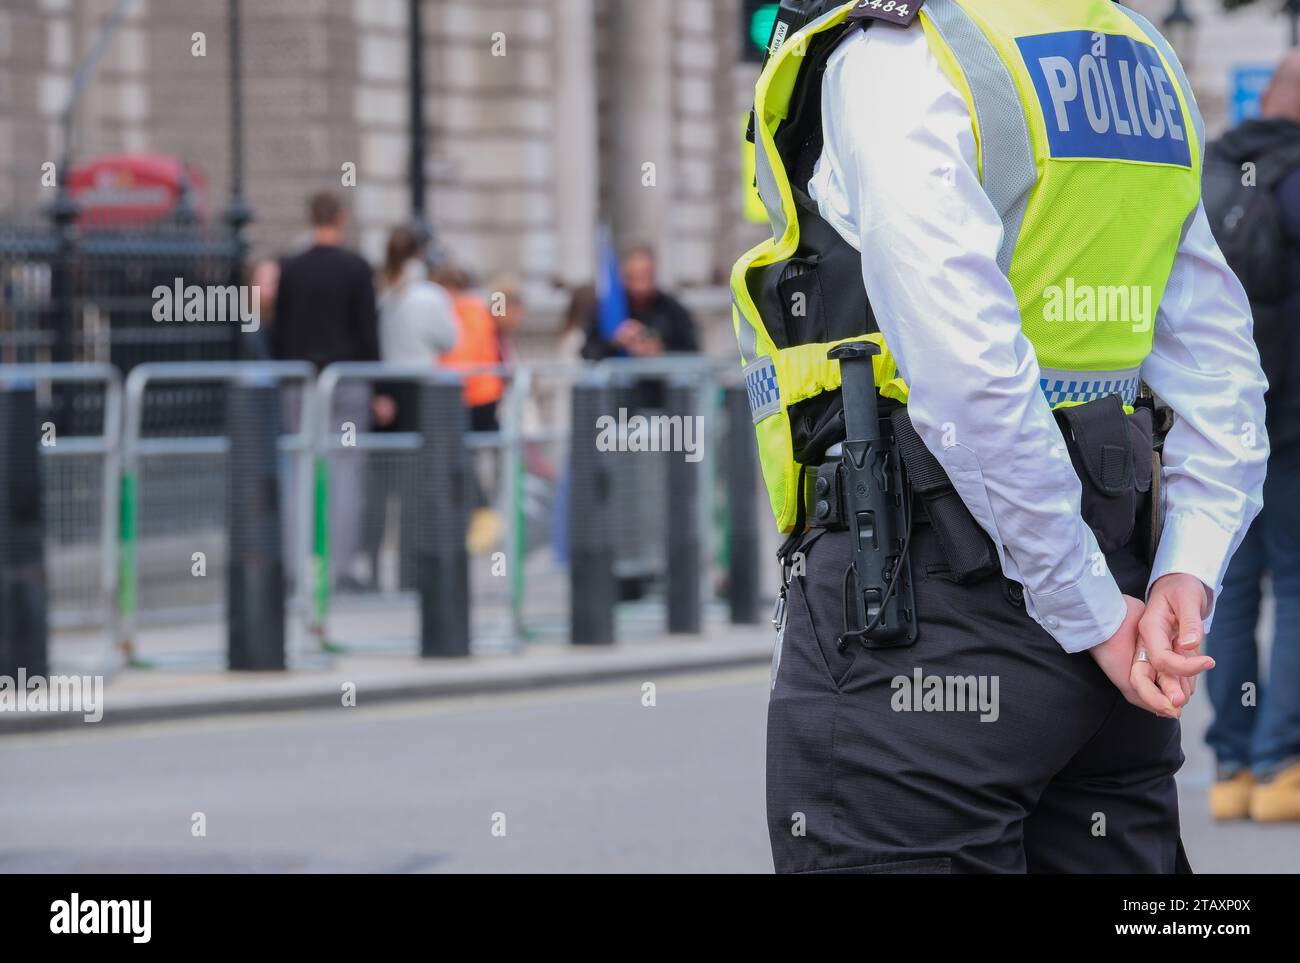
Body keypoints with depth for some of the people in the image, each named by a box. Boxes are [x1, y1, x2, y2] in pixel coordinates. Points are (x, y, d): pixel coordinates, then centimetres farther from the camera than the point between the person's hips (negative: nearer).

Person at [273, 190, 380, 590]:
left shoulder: (291, 269, 4)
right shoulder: (357, 268, -4)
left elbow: (279, 332, 7)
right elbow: (368, 331, -6)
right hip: (347, 378, -3)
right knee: (346, 472, -1)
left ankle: (298, 566, 4)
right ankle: (343, 565, -5)